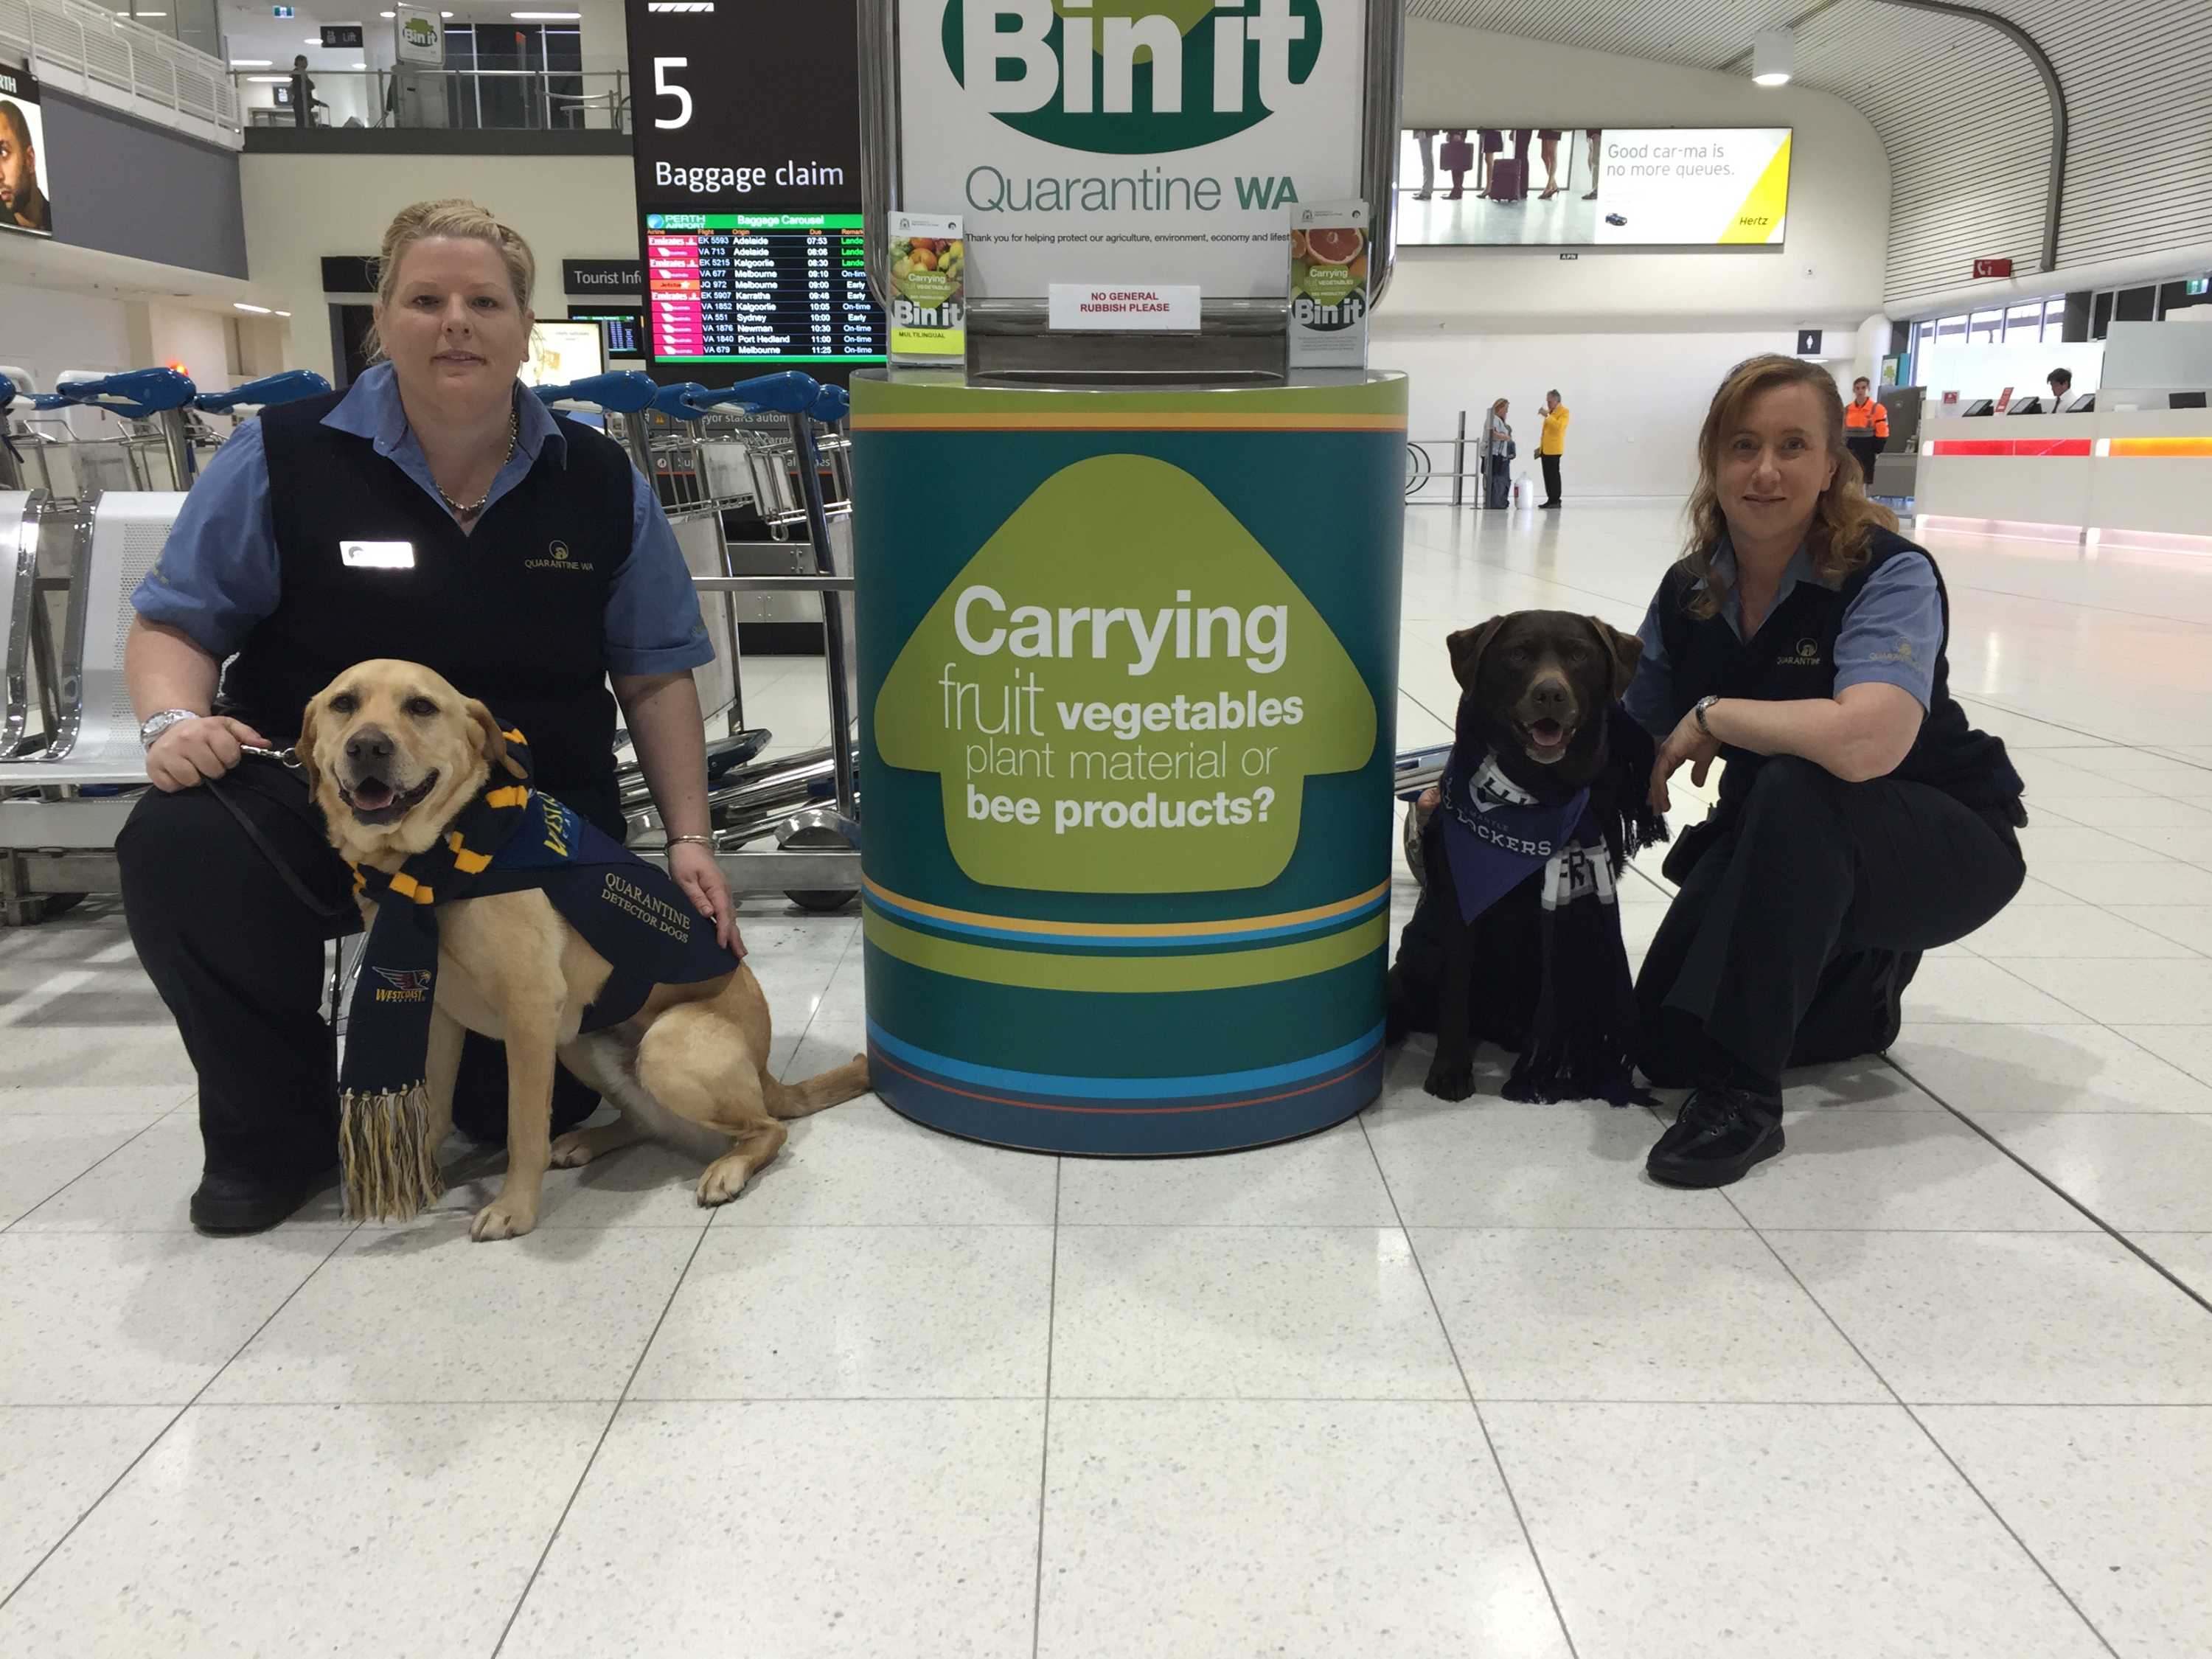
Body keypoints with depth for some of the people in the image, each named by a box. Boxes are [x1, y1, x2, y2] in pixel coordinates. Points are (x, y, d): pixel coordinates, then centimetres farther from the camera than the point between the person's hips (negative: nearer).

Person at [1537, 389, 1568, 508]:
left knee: (1554, 475, -8)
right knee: (1547, 475, 7)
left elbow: (1559, 426, -22)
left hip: (1554, 449, -8)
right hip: (1545, 449, 8)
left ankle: (1556, 501, -6)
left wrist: (1547, 416, -22)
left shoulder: (1564, 411, -5)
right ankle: (1550, 499, 10)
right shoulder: (1549, 411, 20)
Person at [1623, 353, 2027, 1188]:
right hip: (1785, 849, 6)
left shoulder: (1889, 574, -24)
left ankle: (1742, 1093, -29)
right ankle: (1860, 983, 23)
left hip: (1944, 843, -6)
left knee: (1794, 789, -38)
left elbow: (1864, 741, -43)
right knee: (1667, 1043, -5)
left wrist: (1711, 714, -27)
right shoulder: (1689, 593, -6)